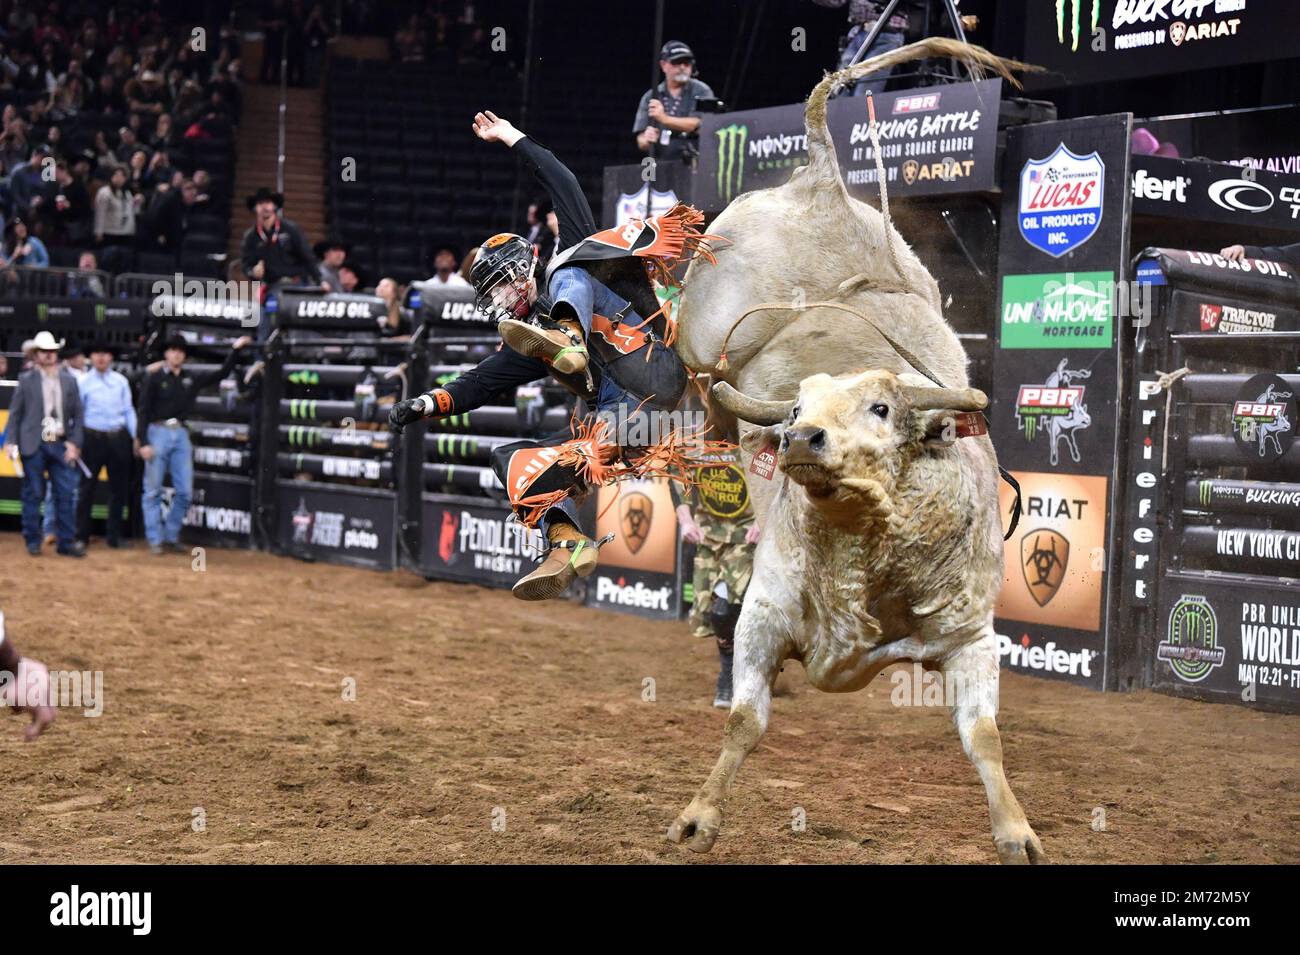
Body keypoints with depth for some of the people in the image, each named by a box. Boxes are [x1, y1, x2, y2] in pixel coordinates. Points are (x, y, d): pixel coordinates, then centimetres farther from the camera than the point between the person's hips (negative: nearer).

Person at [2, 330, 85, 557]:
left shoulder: (69, 381, 8)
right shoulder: (26, 380, 3)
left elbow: (77, 415, 7)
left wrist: (75, 443, -2)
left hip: (61, 445, 2)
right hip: (34, 445, -2)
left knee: (65, 494, -1)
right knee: (33, 495, 3)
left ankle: (67, 542, 4)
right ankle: (32, 542, 12)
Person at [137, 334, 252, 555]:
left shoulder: (191, 380, 13)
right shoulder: (154, 378, -1)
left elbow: (222, 373, 17)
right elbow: (144, 411, -5)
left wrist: (235, 350, 9)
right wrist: (143, 442, -13)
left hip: (181, 436, 5)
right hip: (158, 433, -5)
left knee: (185, 491, 1)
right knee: (153, 491, -1)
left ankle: (171, 537, 13)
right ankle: (155, 540, 3)